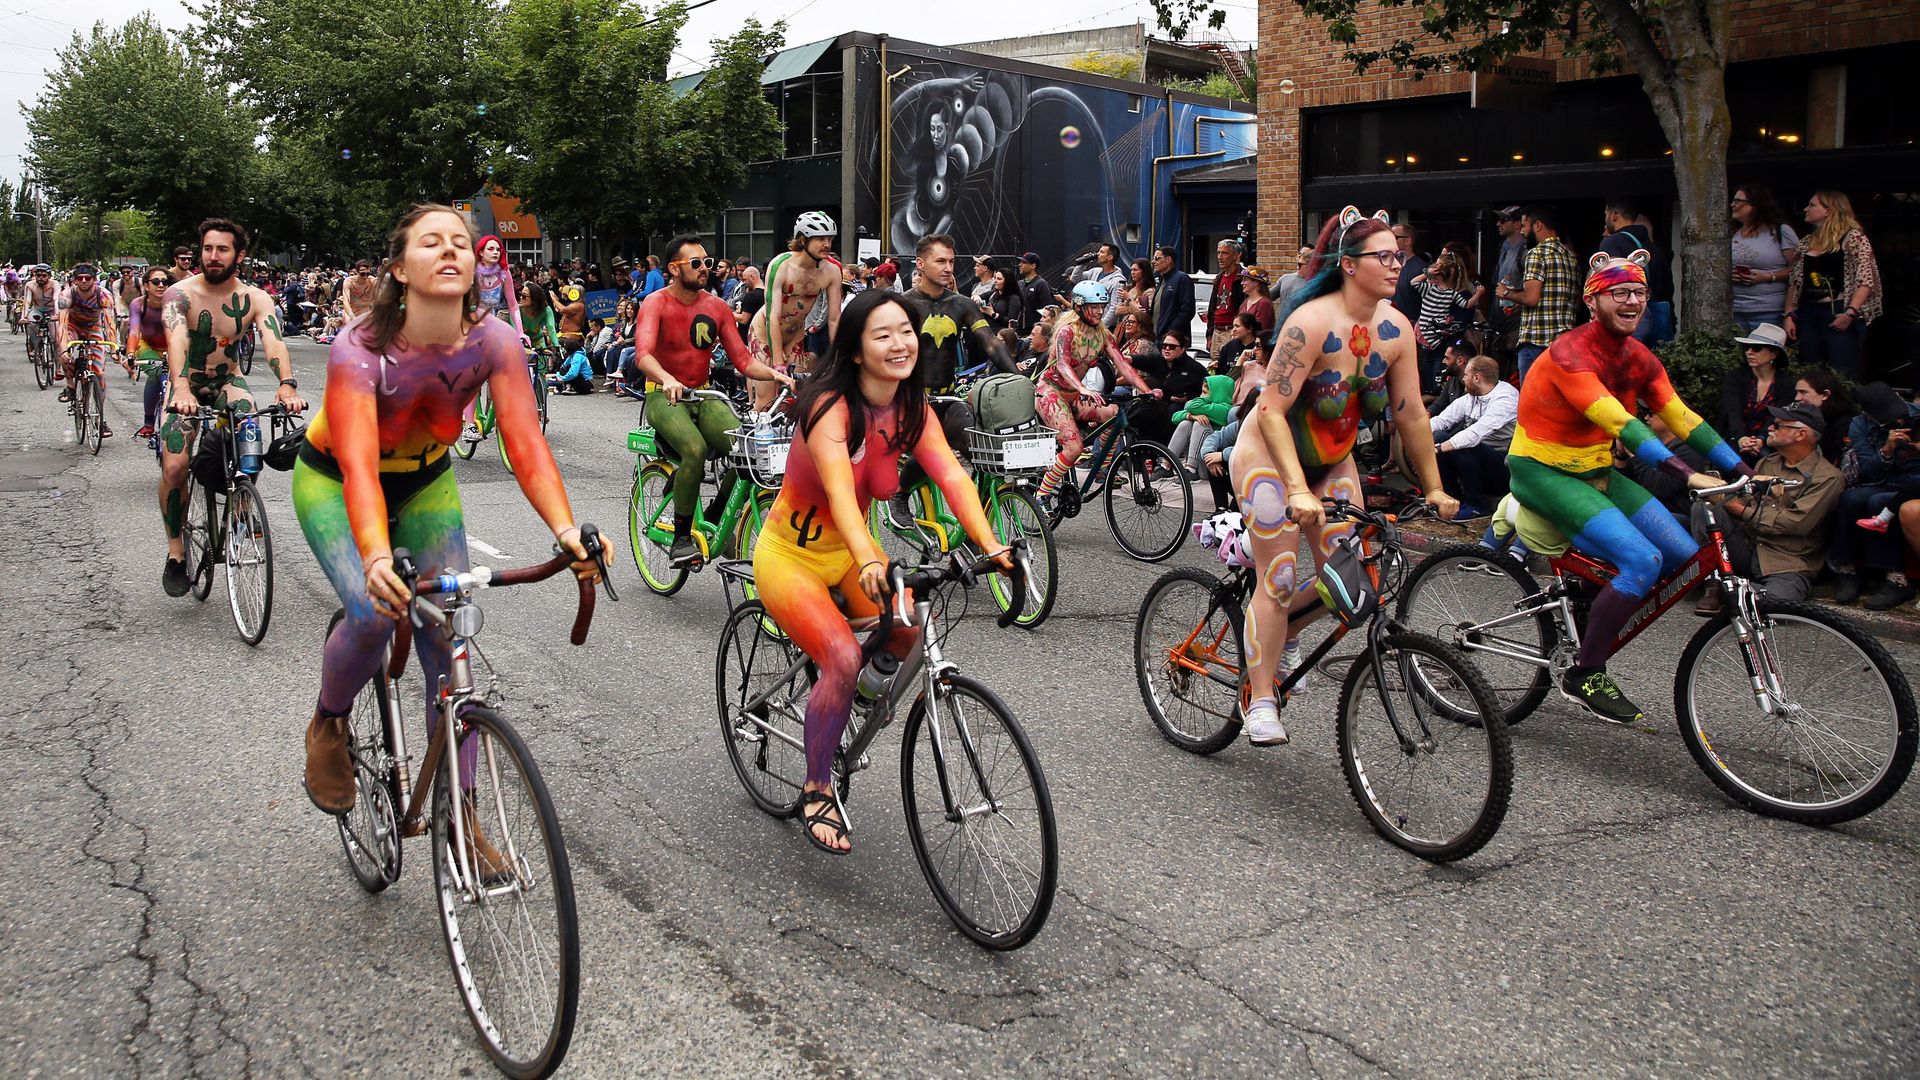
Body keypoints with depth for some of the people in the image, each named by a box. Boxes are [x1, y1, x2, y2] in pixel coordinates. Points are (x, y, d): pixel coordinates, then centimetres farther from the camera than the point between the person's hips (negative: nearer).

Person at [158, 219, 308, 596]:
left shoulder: (254, 299, -9)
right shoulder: (181, 293, -15)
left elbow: (273, 341, -26)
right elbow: (176, 340, -32)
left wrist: (287, 385, -46)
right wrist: (181, 389, -51)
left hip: (228, 383, 1)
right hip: (186, 386, -1)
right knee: (174, 468, -17)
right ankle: (176, 551, 3)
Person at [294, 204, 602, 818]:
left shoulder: (493, 340, -24)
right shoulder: (360, 348, -32)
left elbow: (526, 443, -32)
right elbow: (358, 467, -42)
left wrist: (566, 529, -48)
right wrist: (376, 558, -59)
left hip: (424, 482, 3)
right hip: (332, 482, -3)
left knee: (448, 642, -7)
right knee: (373, 614, -26)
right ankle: (328, 725, 8)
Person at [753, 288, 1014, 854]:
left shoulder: (912, 410, -8)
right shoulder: (831, 407, -26)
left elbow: (951, 475, -22)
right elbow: (840, 492, -42)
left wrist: (989, 543, -39)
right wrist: (870, 564, -59)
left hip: (848, 550, 6)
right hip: (789, 555, -6)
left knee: (914, 639, -12)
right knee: (843, 658, -27)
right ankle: (816, 789, -7)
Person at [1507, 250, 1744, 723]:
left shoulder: (1639, 359, 4)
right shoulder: (1570, 353, -21)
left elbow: (1682, 418, 0)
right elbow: (1618, 422, -32)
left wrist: (1746, 472, -9)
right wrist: (1687, 474, -39)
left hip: (1595, 471, 8)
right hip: (1544, 472, -8)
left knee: (1685, 556, -4)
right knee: (1642, 561, -23)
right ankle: (1584, 674, -10)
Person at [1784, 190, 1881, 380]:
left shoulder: (1853, 237, -2)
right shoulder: (1805, 243, 16)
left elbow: (1866, 281, -9)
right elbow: (1794, 282, 16)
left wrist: (1850, 313, -19)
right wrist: (1789, 315, 5)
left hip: (1840, 315, -6)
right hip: (1807, 314, 6)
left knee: (1844, 378, -8)